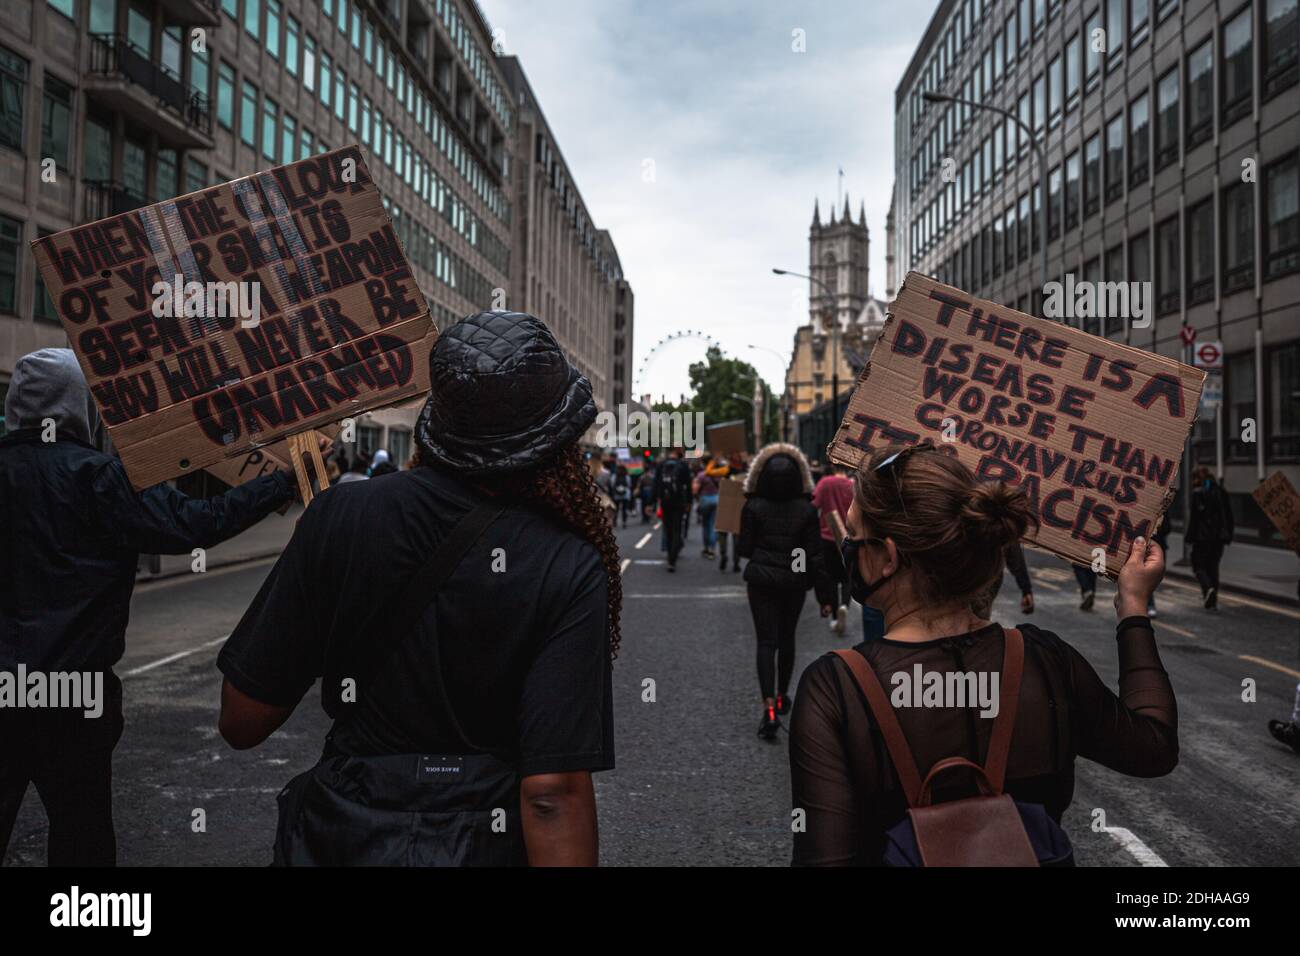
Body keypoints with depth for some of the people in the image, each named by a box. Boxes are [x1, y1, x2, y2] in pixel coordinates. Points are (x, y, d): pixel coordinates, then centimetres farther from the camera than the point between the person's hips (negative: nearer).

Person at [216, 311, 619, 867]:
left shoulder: (336, 519, -14)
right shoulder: (569, 571, -20)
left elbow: (242, 722, -7)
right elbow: (553, 792, -23)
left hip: (340, 839, 1)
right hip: (484, 845, -1)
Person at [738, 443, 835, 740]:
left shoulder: (753, 507, -9)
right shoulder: (807, 510, -6)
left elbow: (744, 549, -6)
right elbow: (815, 555, -7)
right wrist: (825, 596, -2)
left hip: (761, 580, -2)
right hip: (795, 582, 2)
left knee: (766, 642, -1)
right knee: (787, 639, 19)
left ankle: (769, 708, -16)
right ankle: (782, 697, 34)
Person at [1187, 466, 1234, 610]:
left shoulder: (1198, 493, -10)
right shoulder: (1221, 492, 9)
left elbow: (1195, 517, -13)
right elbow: (1228, 515, 11)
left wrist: (1190, 537, -8)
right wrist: (1228, 535, 15)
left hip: (1203, 537, -6)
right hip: (1219, 537, 6)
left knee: (1198, 565, 3)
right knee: (1213, 566, 13)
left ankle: (1208, 588, -21)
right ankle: (1213, 599, 14)